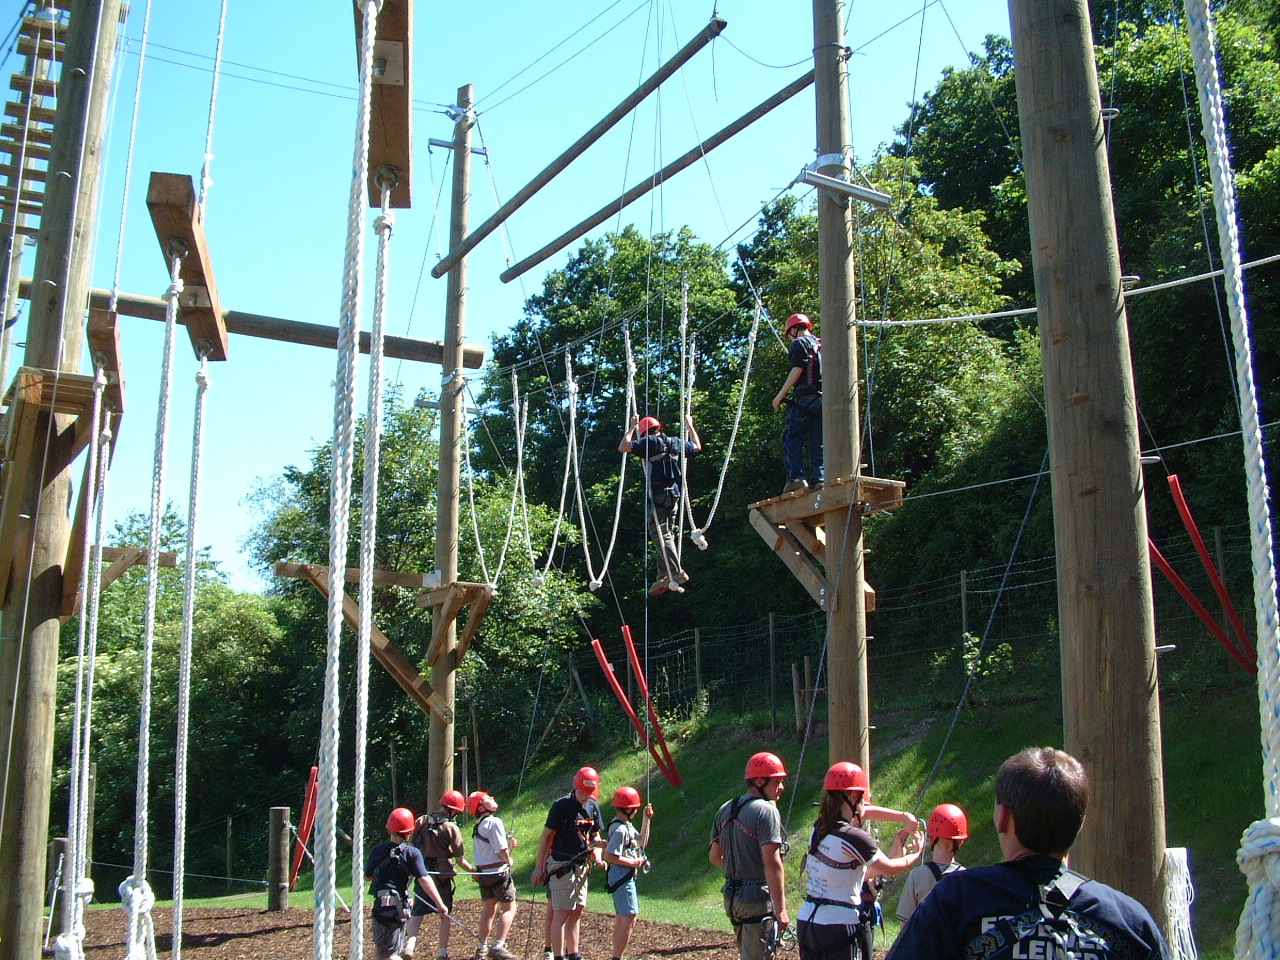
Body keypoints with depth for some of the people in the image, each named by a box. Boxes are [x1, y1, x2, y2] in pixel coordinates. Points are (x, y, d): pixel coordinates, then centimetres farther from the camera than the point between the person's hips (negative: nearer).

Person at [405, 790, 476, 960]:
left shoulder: (421, 821, 2)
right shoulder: (452, 828, -8)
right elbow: (460, 860, -7)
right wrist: (474, 870, 10)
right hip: (442, 874, -3)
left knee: (416, 913, 6)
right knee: (445, 915, 11)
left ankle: (410, 944, -15)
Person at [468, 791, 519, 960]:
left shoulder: (477, 827, 14)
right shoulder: (494, 822, -14)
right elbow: (501, 850, -18)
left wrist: (509, 845, 6)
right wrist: (509, 860, 1)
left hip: (483, 873, 8)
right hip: (499, 871, -8)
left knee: (488, 909, 18)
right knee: (509, 909, -4)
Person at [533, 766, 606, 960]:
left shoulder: (593, 807, 7)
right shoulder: (562, 805, -12)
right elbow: (546, 836, -9)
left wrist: (597, 858, 1)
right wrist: (539, 867, -9)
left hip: (582, 866, 7)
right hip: (561, 865, -7)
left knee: (576, 913, 12)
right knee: (562, 913, -7)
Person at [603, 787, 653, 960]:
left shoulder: (627, 826, 12)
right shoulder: (620, 830, -19)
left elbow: (641, 842, 24)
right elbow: (609, 856, -24)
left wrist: (646, 819, 17)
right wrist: (633, 863, -18)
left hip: (627, 876, 11)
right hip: (622, 876, -11)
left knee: (621, 920, 15)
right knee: (629, 919, -12)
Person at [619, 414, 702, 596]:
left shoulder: (649, 442, -5)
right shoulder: (676, 443, 14)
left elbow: (622, 448, -7)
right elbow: (697, 447, 31)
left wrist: (632, 429, 7)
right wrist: (690, 426, 43)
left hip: (658, 495, -7)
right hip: (674, 495, 7)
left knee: (660, 534, -8)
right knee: (667, 534, 11)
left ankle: (676, 572, -19)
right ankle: (663, 578, 10)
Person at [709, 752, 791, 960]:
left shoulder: (725, 810, 12)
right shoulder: (766, 811, -14)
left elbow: (715, 857, 17)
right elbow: (771, 863, -21)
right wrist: (781, 910, -21)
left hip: (731, 897, 8)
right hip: (758, 898, -8)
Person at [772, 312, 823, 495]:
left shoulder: (799, 343, 1)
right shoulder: (823, 346, 22)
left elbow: (797, 369, -11)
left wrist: (781, 395, -9)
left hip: (803, 398, -6)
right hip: (823, 401, 7)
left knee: (792, 440, -5)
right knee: (818, 442, 5)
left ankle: (797, 477, -17)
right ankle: (819, 478, -5)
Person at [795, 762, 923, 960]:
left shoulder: (818, 831, 6)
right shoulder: (855, 838, -17)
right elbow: (890, 870, -1)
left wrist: (895, 853, 20)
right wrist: (916, 854, 18)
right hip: (839, 927, -7)